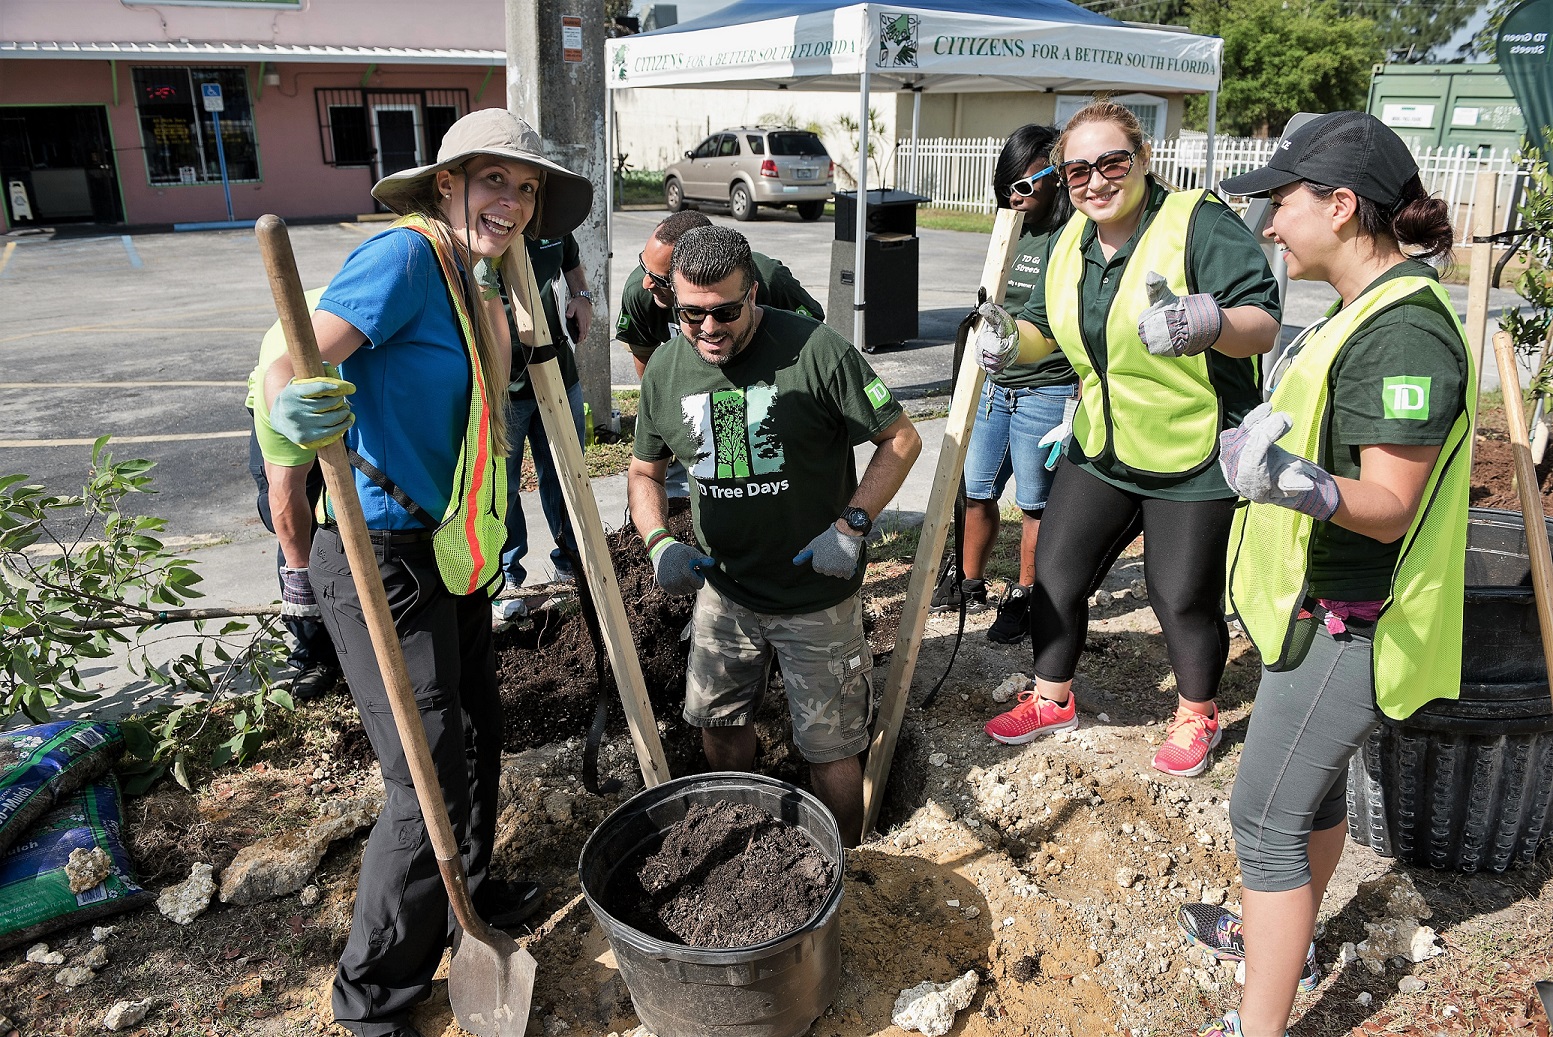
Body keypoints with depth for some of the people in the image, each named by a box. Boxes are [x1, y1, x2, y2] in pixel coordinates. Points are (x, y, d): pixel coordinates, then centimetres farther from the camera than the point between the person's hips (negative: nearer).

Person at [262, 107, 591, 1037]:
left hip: (450, 552, 10)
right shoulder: (406, 256, -15)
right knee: (432, 776, -5)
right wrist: (290, 406, -48)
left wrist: (497, 534, 23)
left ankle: (470, 900, 46)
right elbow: (299, 360, -27)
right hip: (384, 556, -9)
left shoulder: (475, 292, 13)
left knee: (478, 729, 21)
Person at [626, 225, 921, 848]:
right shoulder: (665, 369, -3)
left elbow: (901, 439, -10)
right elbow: (645, 470, 11)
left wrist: (852, 525, -20)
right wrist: (658, 542, -8)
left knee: (828, 749, 5)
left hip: (817, 595, -5)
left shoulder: (815, 352, -18)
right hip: (723, 590, 5)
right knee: (718, 721, 19)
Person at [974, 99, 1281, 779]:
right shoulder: (1072, 241, 5)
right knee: (1055, 575, 11)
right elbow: (1047, 325, 16)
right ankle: (1052, 700, 34)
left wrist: (1210, 321, -48)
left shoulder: (1199, 222, -17)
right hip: (1101, 450, 6)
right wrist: (1012, 338, -7)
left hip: (1195, 459, -6)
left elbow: (1263, 325, -26)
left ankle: (1197, 717, 33)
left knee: (1183, 598, 5)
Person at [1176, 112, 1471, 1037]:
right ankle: (1288, 939, 45)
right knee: (1315, 782, 24)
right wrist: (1268, 447, 32)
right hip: (1326, 611, 10)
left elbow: (1389, 505, -27)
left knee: (1266, 818, -3)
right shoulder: (1367, 309, 7)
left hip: (1343, 627, -10)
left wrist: (1299, 483, -45)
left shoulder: (1406, 330, -25)